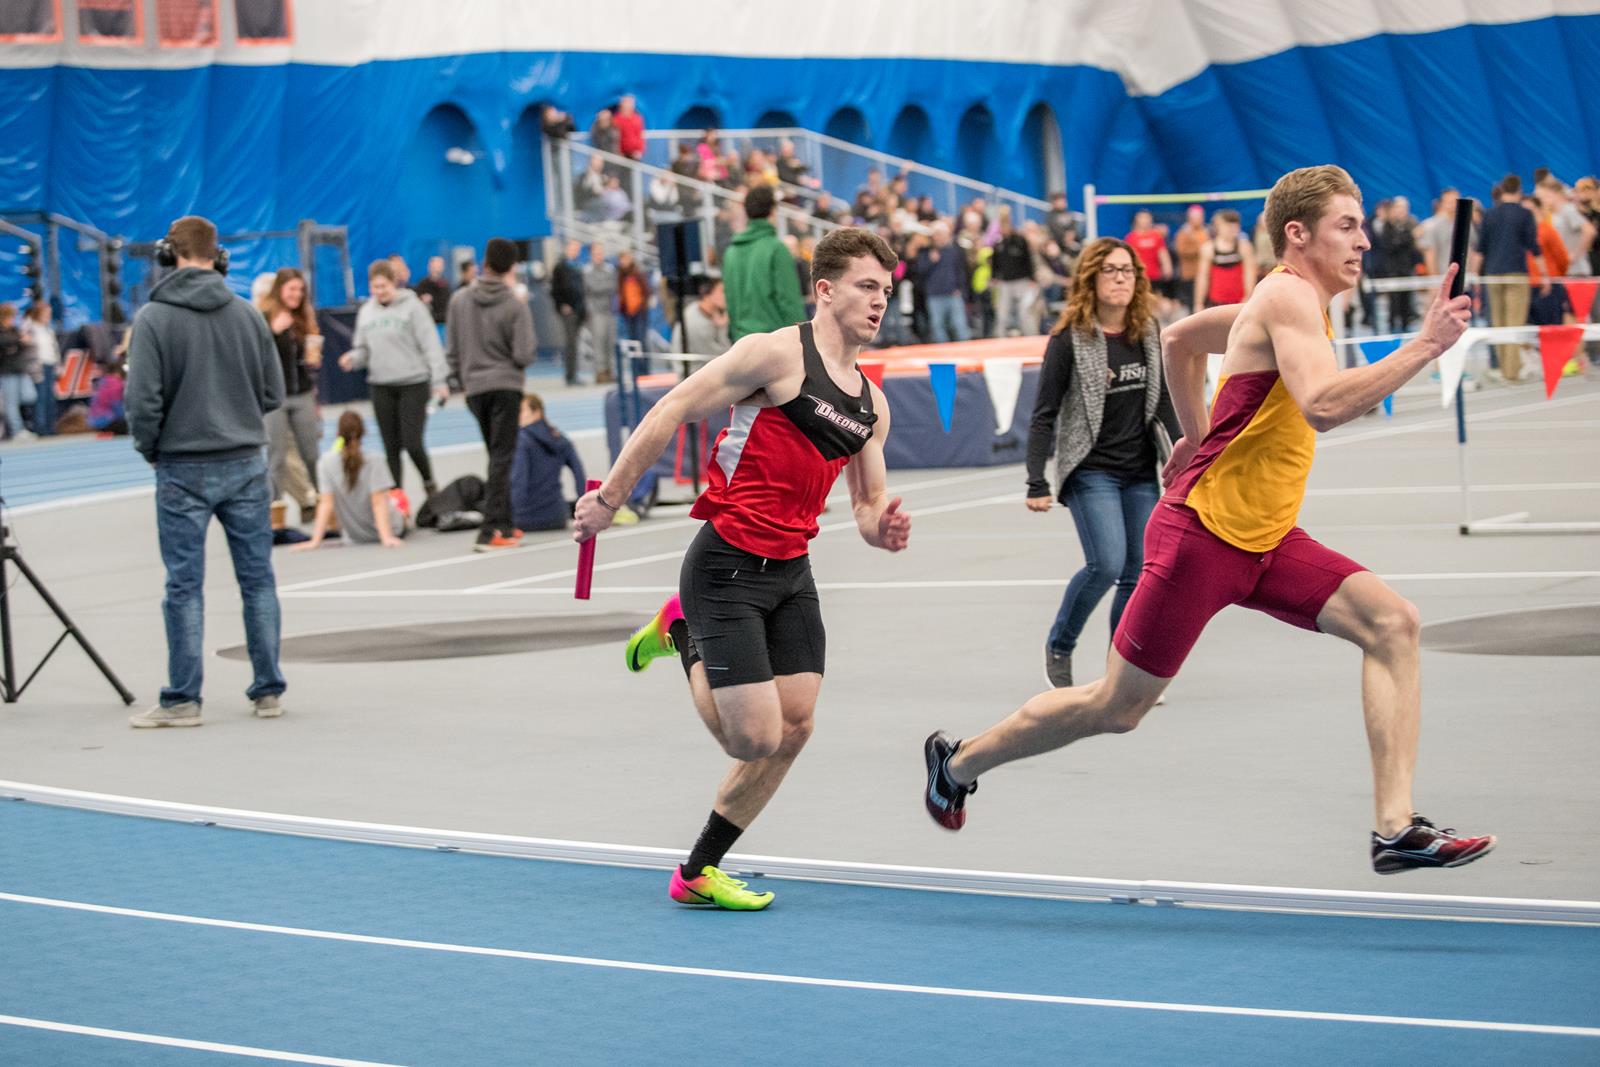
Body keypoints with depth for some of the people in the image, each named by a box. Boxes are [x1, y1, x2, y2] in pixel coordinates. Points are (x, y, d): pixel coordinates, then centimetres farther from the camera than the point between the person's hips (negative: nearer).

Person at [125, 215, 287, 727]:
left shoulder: (153, 318, -10)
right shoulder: (247, 314, 0)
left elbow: (143, 401, -13)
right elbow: (273, 392, 4)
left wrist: (150, 449, 5)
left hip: (183, 470, -3)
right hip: (246, 463, 3)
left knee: (184, 585, 2)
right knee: (258, 579, 9)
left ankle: (182, 699, 4)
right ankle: (269, 690, 13)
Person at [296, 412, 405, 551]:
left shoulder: (326, 463, -14)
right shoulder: (372, 462, -18)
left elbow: (326, 503, -17)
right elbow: (379, 502, -23)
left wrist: (315, 541, -16)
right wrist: (387, 537, -26)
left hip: (353, 538, 1)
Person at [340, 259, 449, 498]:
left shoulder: (412, 306, -5)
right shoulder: (366, 312, 10)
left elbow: (430, 345, -7)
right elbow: (363, 349, 16)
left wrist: (439, 380, -13)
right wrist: (352, 358, -7)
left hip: (413, 383, -4)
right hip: (381, 386, 4)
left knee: (412, 443, -8)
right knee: (391, 447, 6)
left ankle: (429, 483, 17)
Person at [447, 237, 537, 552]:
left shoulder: (460, 300, 2)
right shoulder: (516, 305, -11)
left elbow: (452, 351, 6)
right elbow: (524, 355, -13)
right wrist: (532, 340, 7)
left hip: (475, 387, 4)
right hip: (505, 386, -4)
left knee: (497, 455, 17)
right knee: (502, 457, -2)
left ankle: (503, 524, 20)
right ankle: (490, 531, -10)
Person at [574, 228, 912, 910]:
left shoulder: (872, 405, 13)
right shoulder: (778, 353, -11)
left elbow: (867, 504, 20)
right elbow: (671, 412, -10)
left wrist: (881, 529, -5)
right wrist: (608, 500, -11)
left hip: (792, 572, 8)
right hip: (727, 566, -8)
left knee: (794, 727, 1)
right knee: (755, 738, -11)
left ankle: (697, 873, 16)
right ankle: (685, 638, 18)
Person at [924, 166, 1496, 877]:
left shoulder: (1287, 300, 13)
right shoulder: (1289, 296, -16)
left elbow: (1179, 339, 28)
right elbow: (1323, 406, -34)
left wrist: (1197, 437, 28)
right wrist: (1423, 347, -34)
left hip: (1264, 540, 9)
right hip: (1201, 533, -9)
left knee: (1392, 624, -10)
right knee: (1115, 708, 3)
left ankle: (1396, 830, -15)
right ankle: (958, 762, 25)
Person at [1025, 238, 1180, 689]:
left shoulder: (1148, 333, 6)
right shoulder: (1070, 338, -8)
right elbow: (1044, 415, -8)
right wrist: (1037, 484, -13)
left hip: (1141, 474, 5)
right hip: (1091, 471, -5)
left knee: (1139, 572, -1)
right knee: (1107, 564, -17)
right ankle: (1059, 645, 7)